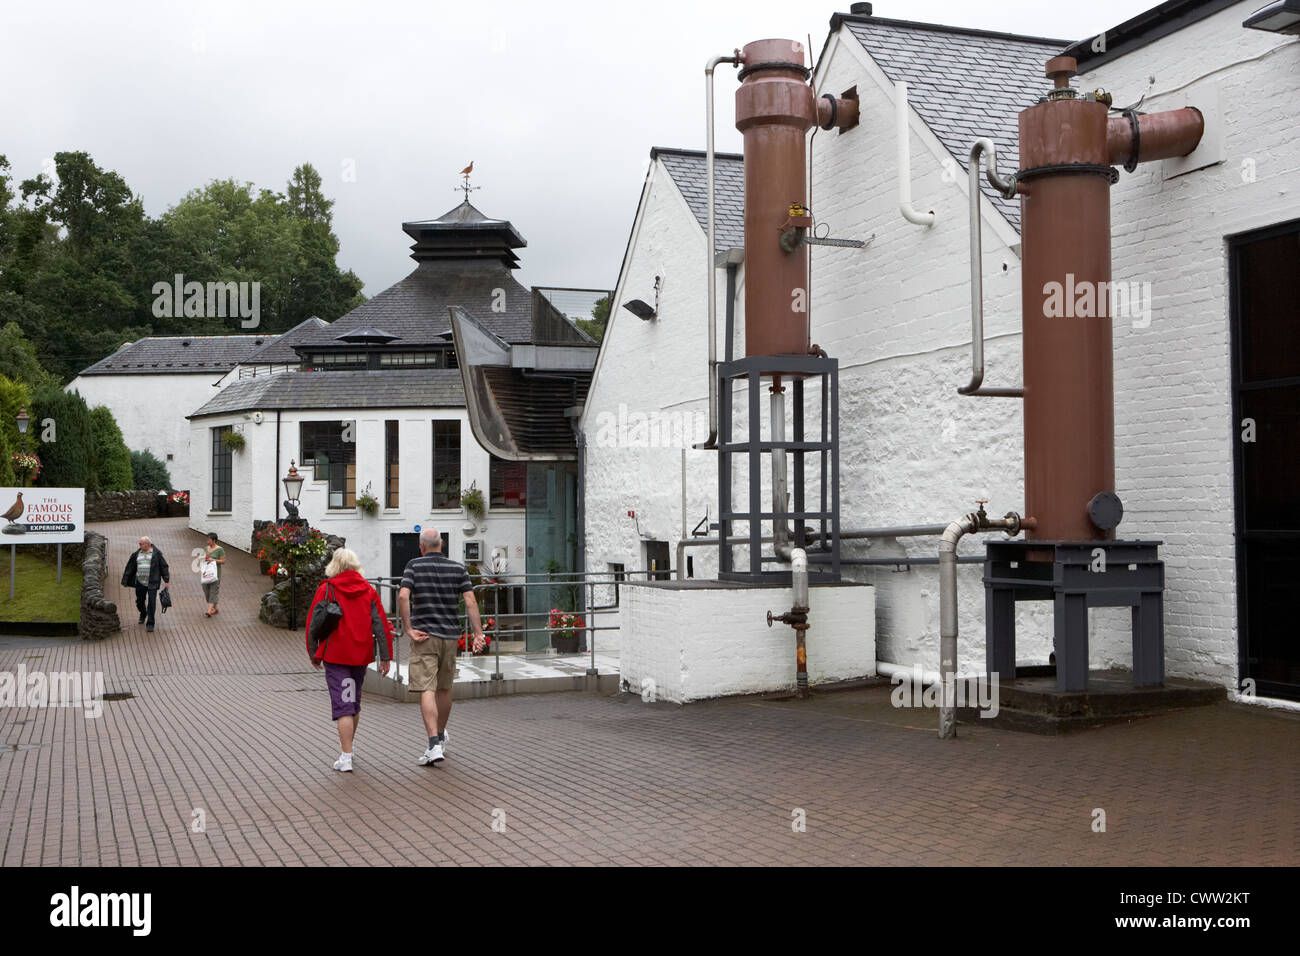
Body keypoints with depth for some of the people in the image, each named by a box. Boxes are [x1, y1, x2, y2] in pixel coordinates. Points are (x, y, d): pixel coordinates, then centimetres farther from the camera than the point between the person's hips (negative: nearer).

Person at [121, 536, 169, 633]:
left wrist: (166, 580, -5)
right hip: (140, 582, 4)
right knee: (139, 602, 13)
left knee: (151, 603, -8)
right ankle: (143, 614, 43)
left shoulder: (156, 553, -2)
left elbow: (164, 567, -1)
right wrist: (125, 581, 13)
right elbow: (130, 568, 13)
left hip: (152, 583, -4)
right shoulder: (137, 554, 8)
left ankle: (150, 624, -2)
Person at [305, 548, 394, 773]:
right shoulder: (368, 590, 5)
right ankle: (346, 747, 35)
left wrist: (314, 654, 5)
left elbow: (313, 624, -5)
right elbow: (381, 624, 1)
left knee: (342, 705, -4)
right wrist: (385, 657, 3)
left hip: (336, 655, -4)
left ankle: (346, 758, -9)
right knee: (354, 701, 20)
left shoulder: (326, 590, -5)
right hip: (361, 654, 4)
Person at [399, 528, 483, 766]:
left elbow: (403, 596, -16)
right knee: (444, 688, 17)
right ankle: (440, 737, 33)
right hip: (450, 635, 4)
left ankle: (434, 745, -19)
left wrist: (408, 629, -10)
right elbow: (470, 601, -4)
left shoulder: (414, 565, -3)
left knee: (427, 690, -8)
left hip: (424, 636, -3)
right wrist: (478, 634, -5)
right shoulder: (458, 568, 4)